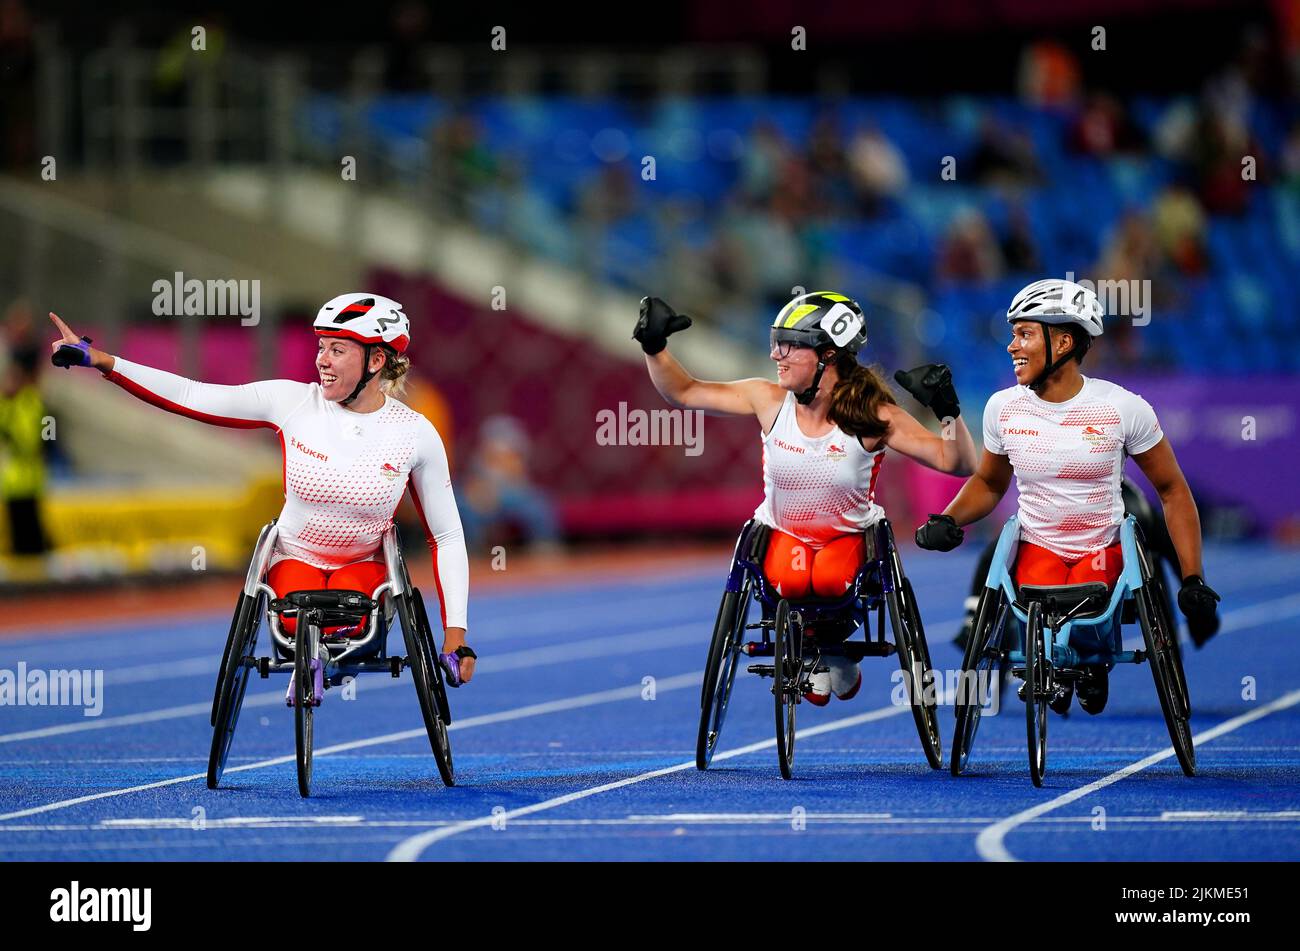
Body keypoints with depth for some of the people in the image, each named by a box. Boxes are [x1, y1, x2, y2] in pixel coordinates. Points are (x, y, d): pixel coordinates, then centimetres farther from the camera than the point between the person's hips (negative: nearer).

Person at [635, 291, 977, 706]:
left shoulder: (871, 417, -20)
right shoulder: (770, 400, -12)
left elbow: (958, 463, -21)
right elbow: (684, 393, -2)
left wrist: (948, 411, -37)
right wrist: (654, 346, -16)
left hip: (848, 536, -1)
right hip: (783, 534, 1)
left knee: (830, 581, -33)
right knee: (792, 582, -32)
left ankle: (836, 640, 4)